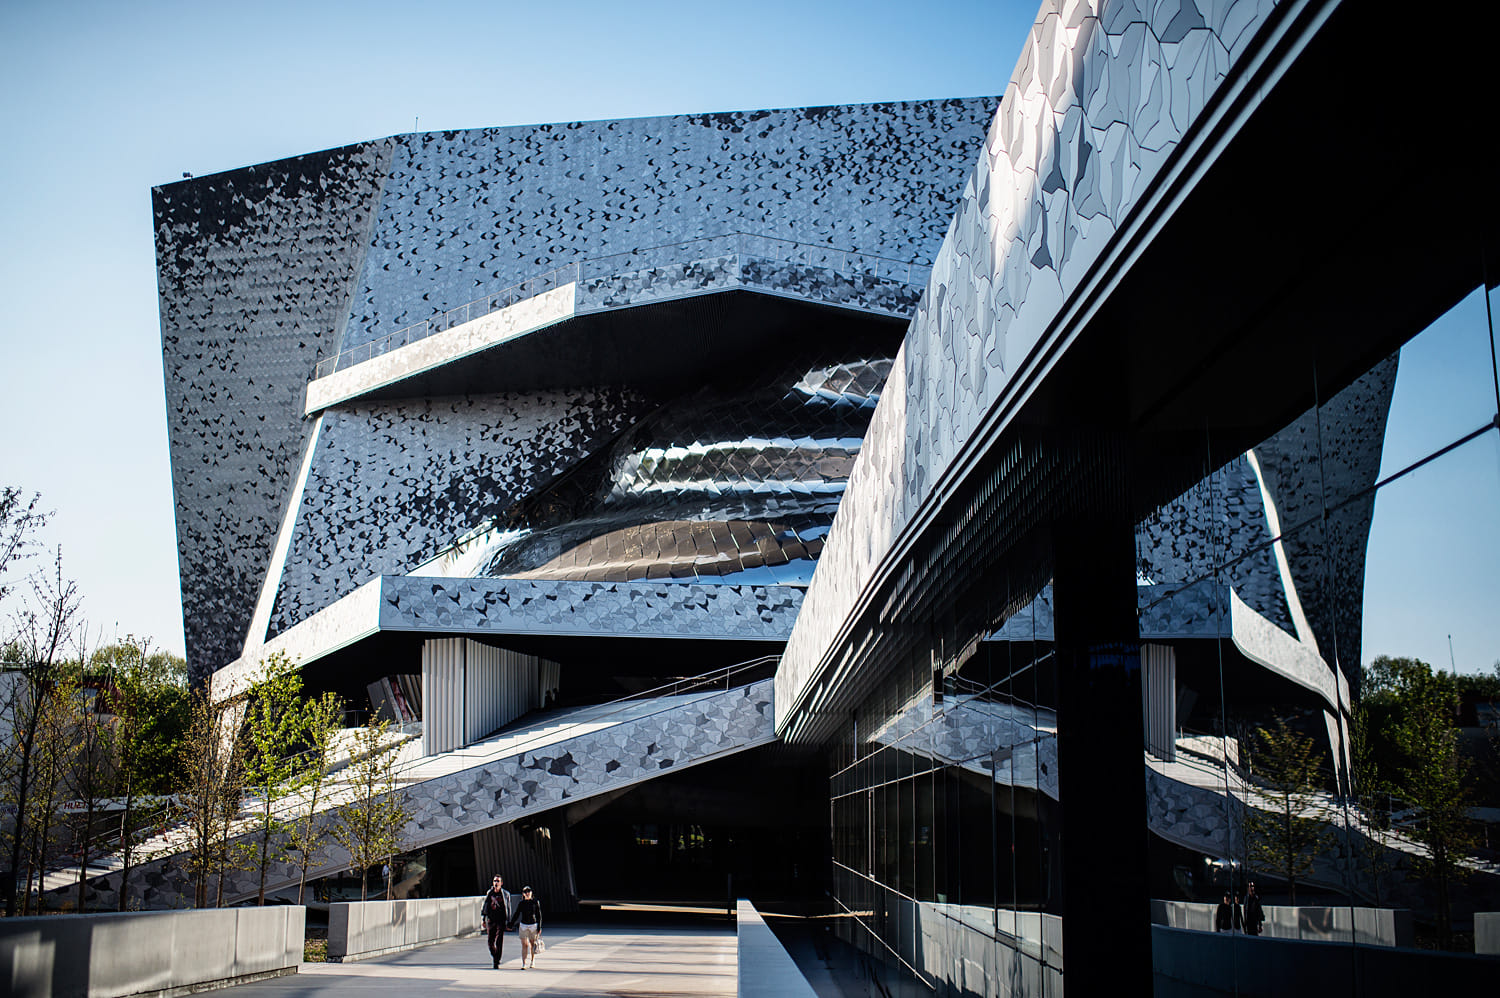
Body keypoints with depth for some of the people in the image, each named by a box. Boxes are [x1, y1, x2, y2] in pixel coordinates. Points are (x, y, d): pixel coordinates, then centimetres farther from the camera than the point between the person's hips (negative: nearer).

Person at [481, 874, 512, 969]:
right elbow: (483, 907, 13)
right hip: (490, 920, 2)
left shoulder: (505, 894, 2)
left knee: (499, 941, -10)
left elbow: (508, 909, 7)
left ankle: (496, 962, -6)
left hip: (501, 921, -2)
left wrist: (508, 922, 5)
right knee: (490, 941, 3)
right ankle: (494, 956, 30)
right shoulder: (489, 893, 7)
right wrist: (482, 919, 5)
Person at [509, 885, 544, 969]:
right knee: (524, 945, -7)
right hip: (523, 925, 0)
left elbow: (538, 915, 2)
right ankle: (524, 964, -9)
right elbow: (516, 915, 10)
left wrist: (539, 928, -1)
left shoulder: (535, 902, 0)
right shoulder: (521, 903, 3)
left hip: (533, 925, 0)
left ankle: (532, 961, 29)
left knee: (532, 944, 10)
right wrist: (511, 925, 5)